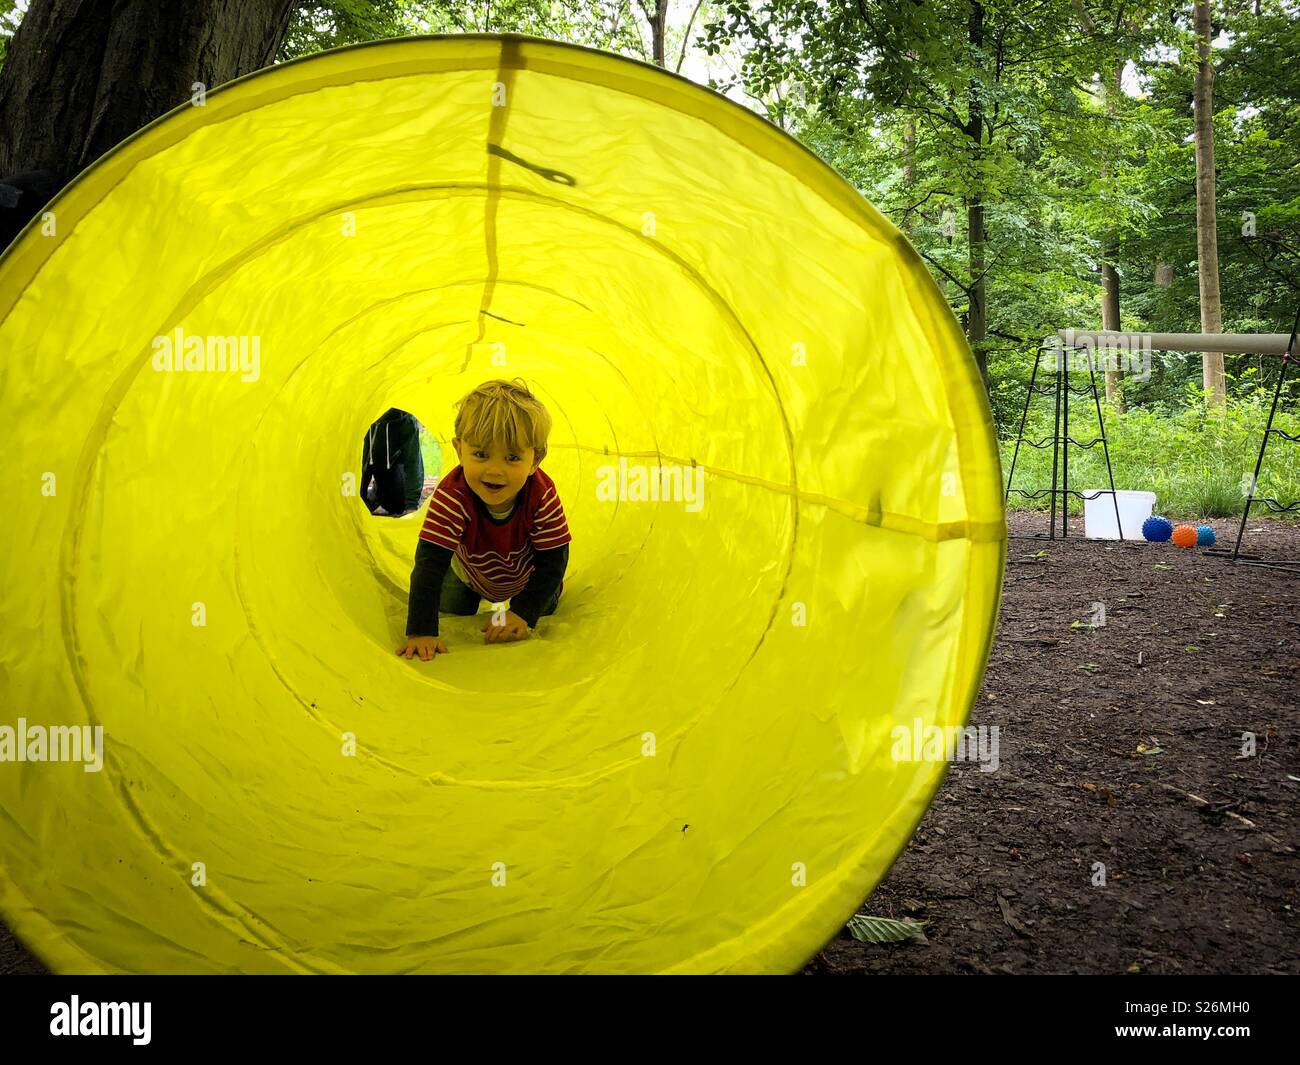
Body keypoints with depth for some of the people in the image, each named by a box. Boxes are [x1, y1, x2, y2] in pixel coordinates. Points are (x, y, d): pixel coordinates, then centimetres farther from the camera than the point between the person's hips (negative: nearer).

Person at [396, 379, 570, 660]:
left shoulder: (542, 495, -39)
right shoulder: (451, 495, -44)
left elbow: (552, 560, -29)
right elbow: (429, 562, -45)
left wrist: (524, 613, -38)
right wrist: (421, 631, -52)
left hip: (526, 575, 0)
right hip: (469, 572, 0)